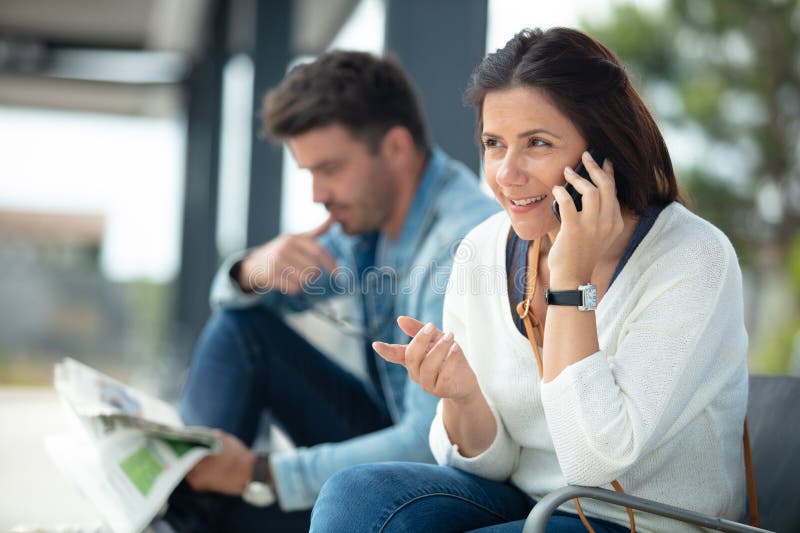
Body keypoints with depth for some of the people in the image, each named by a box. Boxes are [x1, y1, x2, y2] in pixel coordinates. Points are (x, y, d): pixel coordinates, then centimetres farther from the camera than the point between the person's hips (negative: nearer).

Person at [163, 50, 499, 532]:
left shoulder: (464, 245, -27)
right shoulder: (371, 212, 0)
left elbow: (432, 444, -31)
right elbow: (234, 297, 8)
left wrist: (261, 474, -30)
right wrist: (254, 271, -18)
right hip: (394, 435, 9)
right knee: (241, 324, -2)